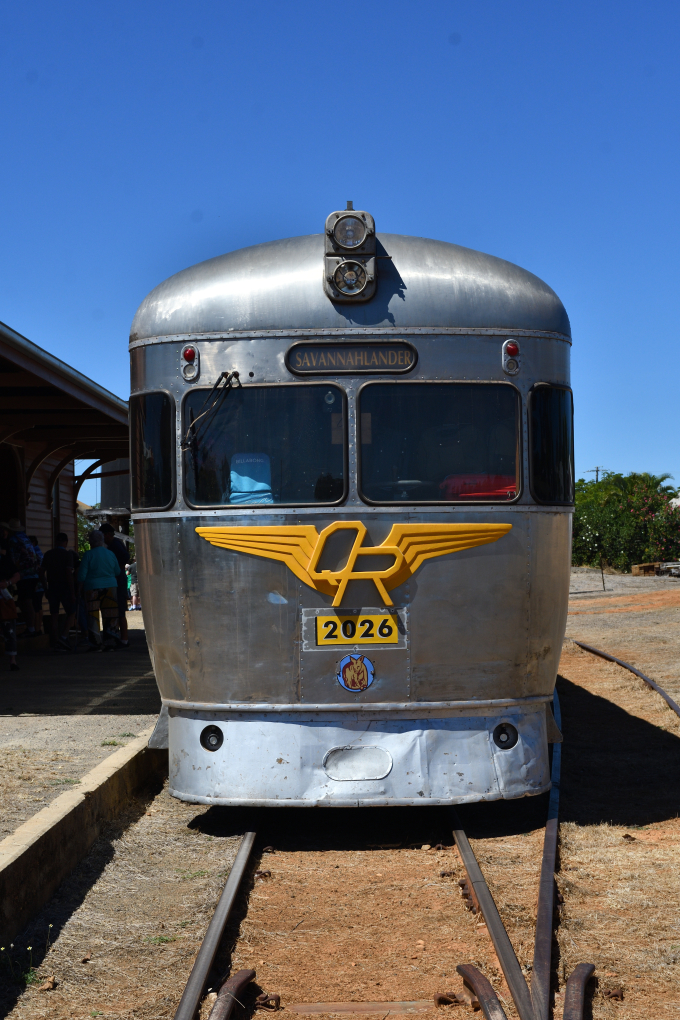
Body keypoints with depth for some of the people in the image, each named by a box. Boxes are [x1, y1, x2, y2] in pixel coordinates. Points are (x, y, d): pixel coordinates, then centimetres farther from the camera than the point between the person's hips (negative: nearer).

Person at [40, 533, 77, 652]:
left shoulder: (48, 554, 8)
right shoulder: (67, 554, -8)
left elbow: (42, 572, 6)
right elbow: (69, 573, -14)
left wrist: (46, 586, 14)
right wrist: (72, 592, -12)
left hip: (52, 588, 5)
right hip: (64, 588, -5)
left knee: (54, 615, 7)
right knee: (71, 613, 5)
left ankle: (56, 642, 6)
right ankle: (64, 636, -14)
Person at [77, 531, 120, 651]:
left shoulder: (89, 555, -8)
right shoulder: (110, 554, 4)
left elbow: (81, 575, -8)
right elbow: (117, 572, 15)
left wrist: (80, 586, 11)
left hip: (93, 588, -3)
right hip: (111, 587, 3)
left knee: (93, 616, 5)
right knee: (110, 615, 9)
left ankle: (96, 643, 3)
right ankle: (110, 642, 7)